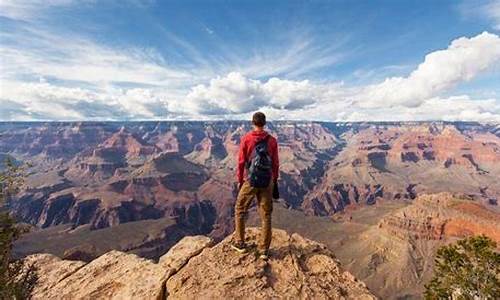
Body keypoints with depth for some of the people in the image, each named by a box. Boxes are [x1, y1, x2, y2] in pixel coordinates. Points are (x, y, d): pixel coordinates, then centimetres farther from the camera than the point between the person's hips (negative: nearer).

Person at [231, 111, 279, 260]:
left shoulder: (246, 139, -5)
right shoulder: (272, 140, 0)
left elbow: (241, 162, -3)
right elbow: (275, 163, 3)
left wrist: (240, 180, 8)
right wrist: (275, 181, 14)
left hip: (250, 181, -2)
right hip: (267, 182, 2)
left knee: (239, 211, 17)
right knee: (266, 216, 11)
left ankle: (240, 243, 26)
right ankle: (264, 250, 17)